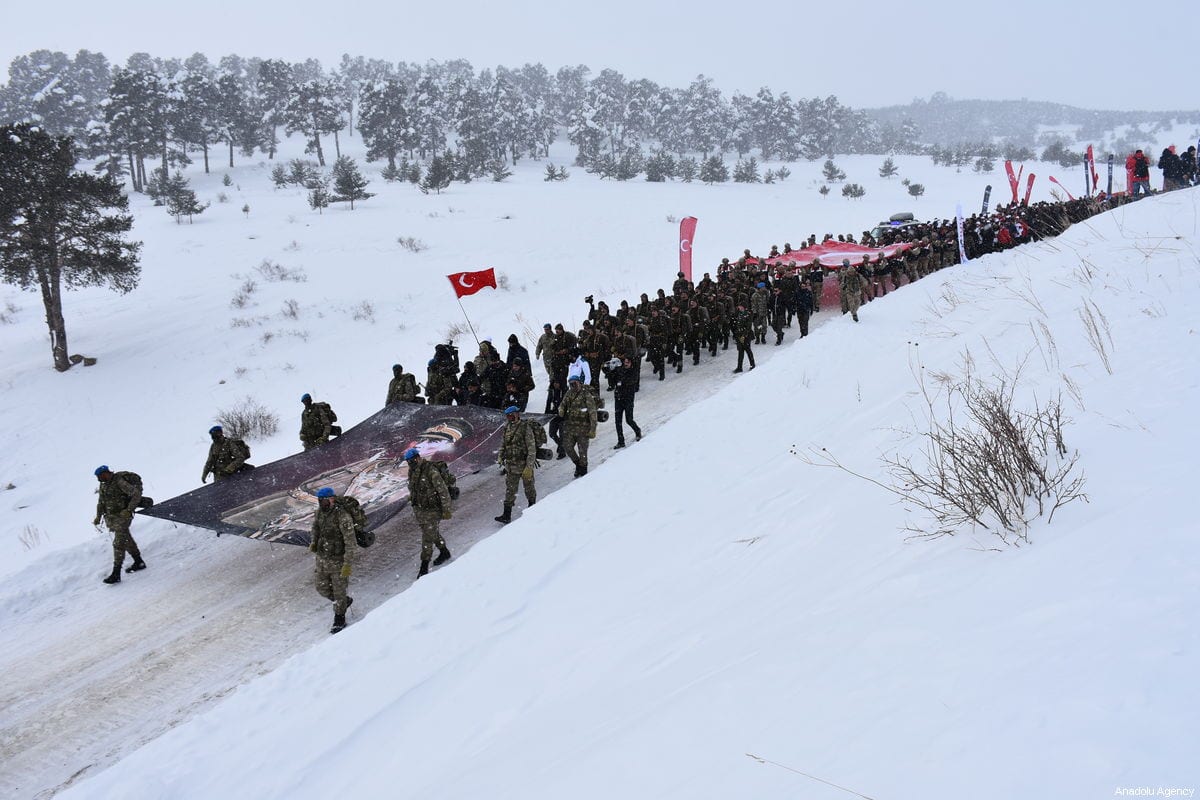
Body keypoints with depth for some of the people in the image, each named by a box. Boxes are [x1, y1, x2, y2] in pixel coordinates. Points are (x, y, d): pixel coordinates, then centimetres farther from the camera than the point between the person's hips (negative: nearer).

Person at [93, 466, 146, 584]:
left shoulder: (120, 482, -19)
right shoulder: (103, 484, 7)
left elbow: (137, 494, -22)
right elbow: (101, 502, 19)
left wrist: (129, 510, -27)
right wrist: (98, 516, 12)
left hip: (122, 517, -9)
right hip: (110, 518, 9)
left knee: (118, 544, -11)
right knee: (126, 540, 18)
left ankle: (116, 574, -12)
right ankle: (139, 562, 33)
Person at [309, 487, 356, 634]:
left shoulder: (343, 516, -27)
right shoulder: (320, 512, -5)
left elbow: (351, 543, -26)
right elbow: (316, 524, 20)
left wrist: (348, 565, -29)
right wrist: (314, 542, 7)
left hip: (339, 560, -7)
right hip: (322, 558, 7)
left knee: (339, 591, 10)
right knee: (322, 589, 16)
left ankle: (339, 620, 32)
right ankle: (345, 601, 42)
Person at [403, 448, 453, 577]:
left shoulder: (431, 470, -21)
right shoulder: (412, 471, 2)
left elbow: (443, 490, -19)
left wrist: (446, 509, -18)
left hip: (432, 510, -7)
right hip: (418, 509, 7)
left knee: (428, 537, -5)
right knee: (432, 533, 21)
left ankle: (424, 567, 2)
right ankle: (444, 553, 41)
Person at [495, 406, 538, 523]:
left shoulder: (526, 428, -18)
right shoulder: (507, 427, 2)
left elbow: (532, 449, -19)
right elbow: (503, 444, 16)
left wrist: (529, 467, -24)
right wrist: (500, 457, -1)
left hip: (525, 465, -5)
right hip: (511, 465, 5)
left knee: (529, 488, 15)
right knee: (510, 490, 2)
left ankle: (532, 507, 38)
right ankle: (506, 515, 2)